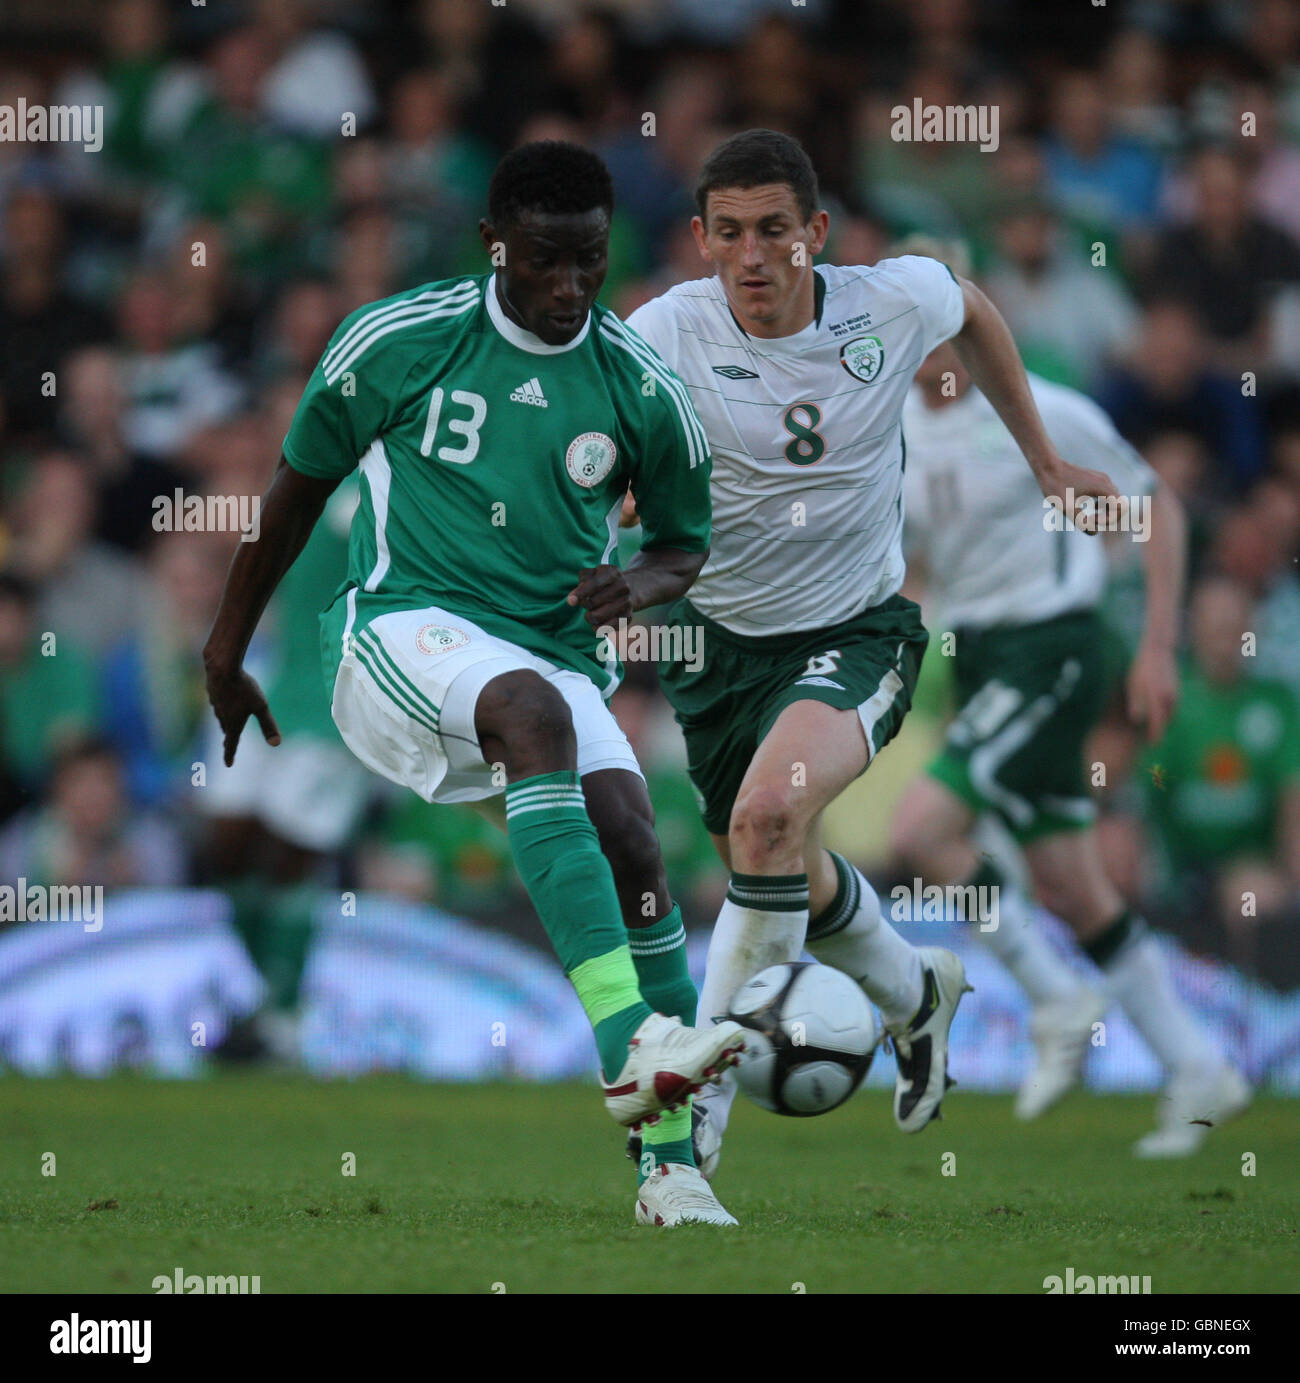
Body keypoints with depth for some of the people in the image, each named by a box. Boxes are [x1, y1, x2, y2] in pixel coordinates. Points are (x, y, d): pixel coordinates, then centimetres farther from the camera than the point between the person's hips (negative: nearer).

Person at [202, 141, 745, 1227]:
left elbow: (685, 540, 18)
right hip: (404, 633, -4)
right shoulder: (394, 343, -3)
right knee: (533, 709, -36)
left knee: (633, 844, -20)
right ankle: (628, 1042, -49)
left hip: (556, 654, 4)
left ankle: (672, 1166, -9)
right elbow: (299, 486, 10)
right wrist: (227, 650, 16)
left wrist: (642, 585, -7)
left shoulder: (642, 391, 3)